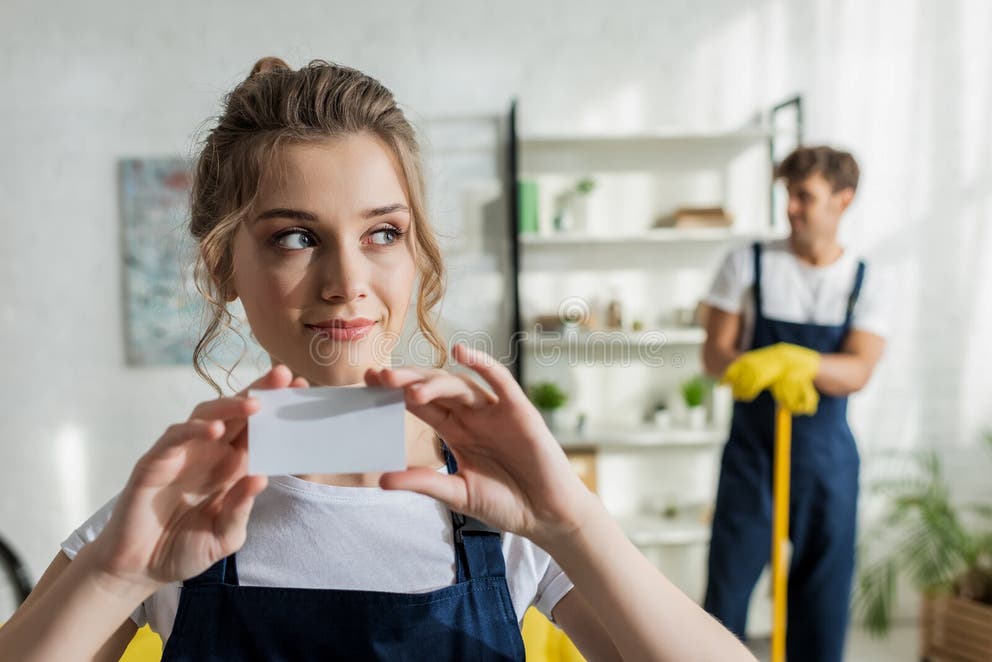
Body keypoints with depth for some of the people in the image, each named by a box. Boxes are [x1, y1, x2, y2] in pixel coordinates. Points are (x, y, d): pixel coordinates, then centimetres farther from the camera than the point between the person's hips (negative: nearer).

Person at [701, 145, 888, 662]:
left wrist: (800, 362, -31)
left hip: (826, 455, 2)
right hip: (752, 448, -1)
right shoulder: (748, 264, -3)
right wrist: (753, 367, -26)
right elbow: (714, 354, -5)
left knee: (823, 586, 10)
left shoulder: (864, 285, 2)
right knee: (728, 579, 2)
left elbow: (858, 371, -12)